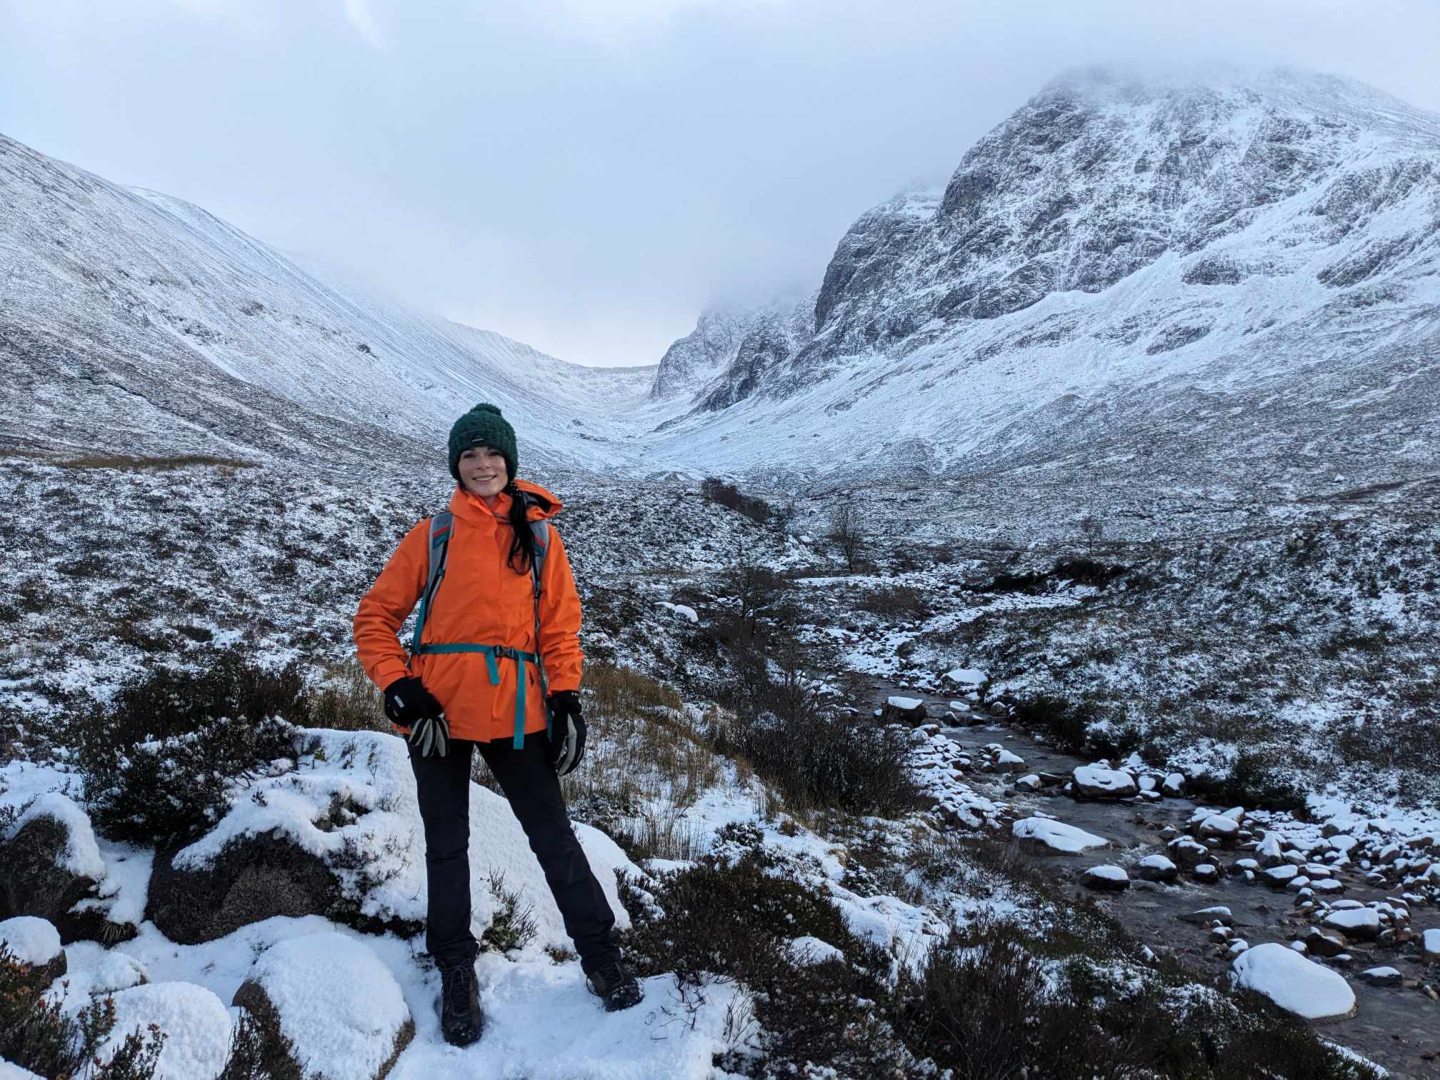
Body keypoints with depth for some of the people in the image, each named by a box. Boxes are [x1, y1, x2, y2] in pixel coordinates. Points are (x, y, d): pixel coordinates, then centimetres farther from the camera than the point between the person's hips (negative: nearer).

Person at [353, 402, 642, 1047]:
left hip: (517, 713, 0)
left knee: (554, 836, 5)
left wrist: (566, 698, -3)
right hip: (439, 710, 0)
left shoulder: (538, 535, 7)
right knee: (447, 845, 11)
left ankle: (599, 953, 21)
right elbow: (375, 618, 6)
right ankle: (456, 970, 29)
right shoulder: (433, 535, 4)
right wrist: (396, 686, -8)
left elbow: (561, 623, 7)